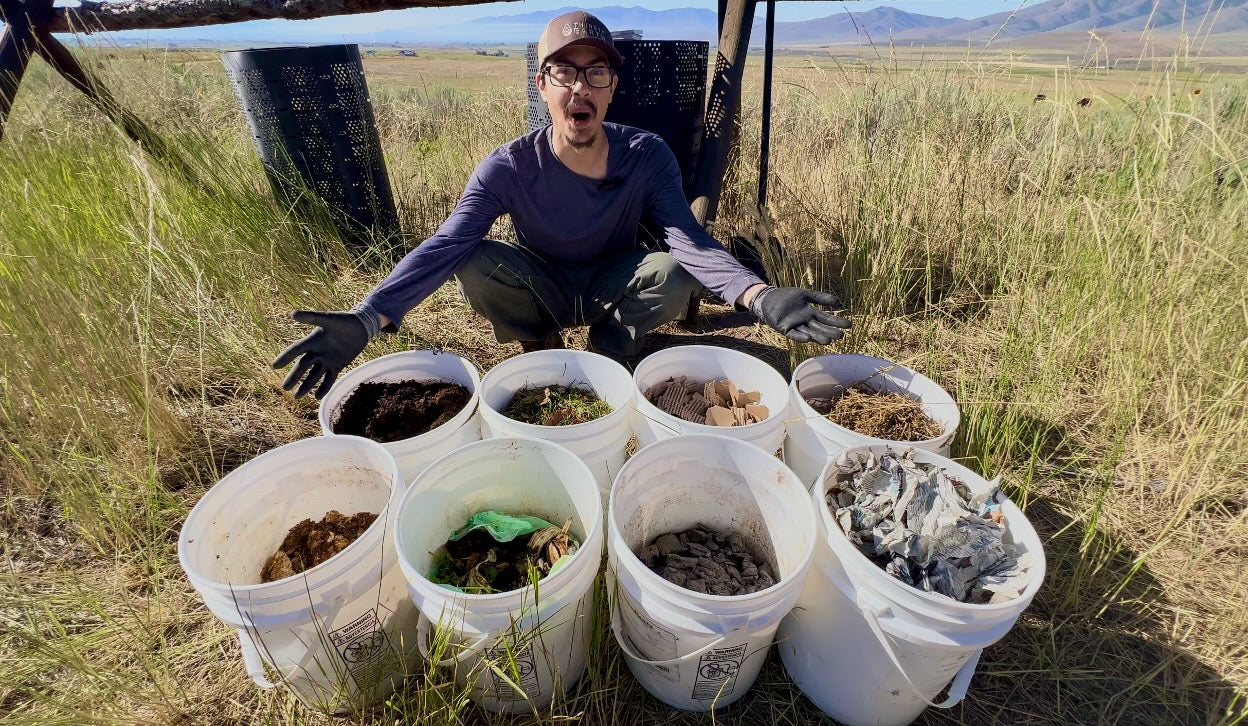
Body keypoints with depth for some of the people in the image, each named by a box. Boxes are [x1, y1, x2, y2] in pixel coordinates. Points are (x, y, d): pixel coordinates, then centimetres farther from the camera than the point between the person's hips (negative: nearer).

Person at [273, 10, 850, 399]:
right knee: (474, 264, -28)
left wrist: (758, 295, -48)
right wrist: (366, 319, -44)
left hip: (614, 287, 1)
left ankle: (610, 353, 1)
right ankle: (541, 351, 1)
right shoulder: (508, 168, -21)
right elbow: (445, 245, -30)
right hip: (542, 289, 0)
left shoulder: (647, 157, -19)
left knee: (675, 274, -29)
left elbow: (690, 241, -29)